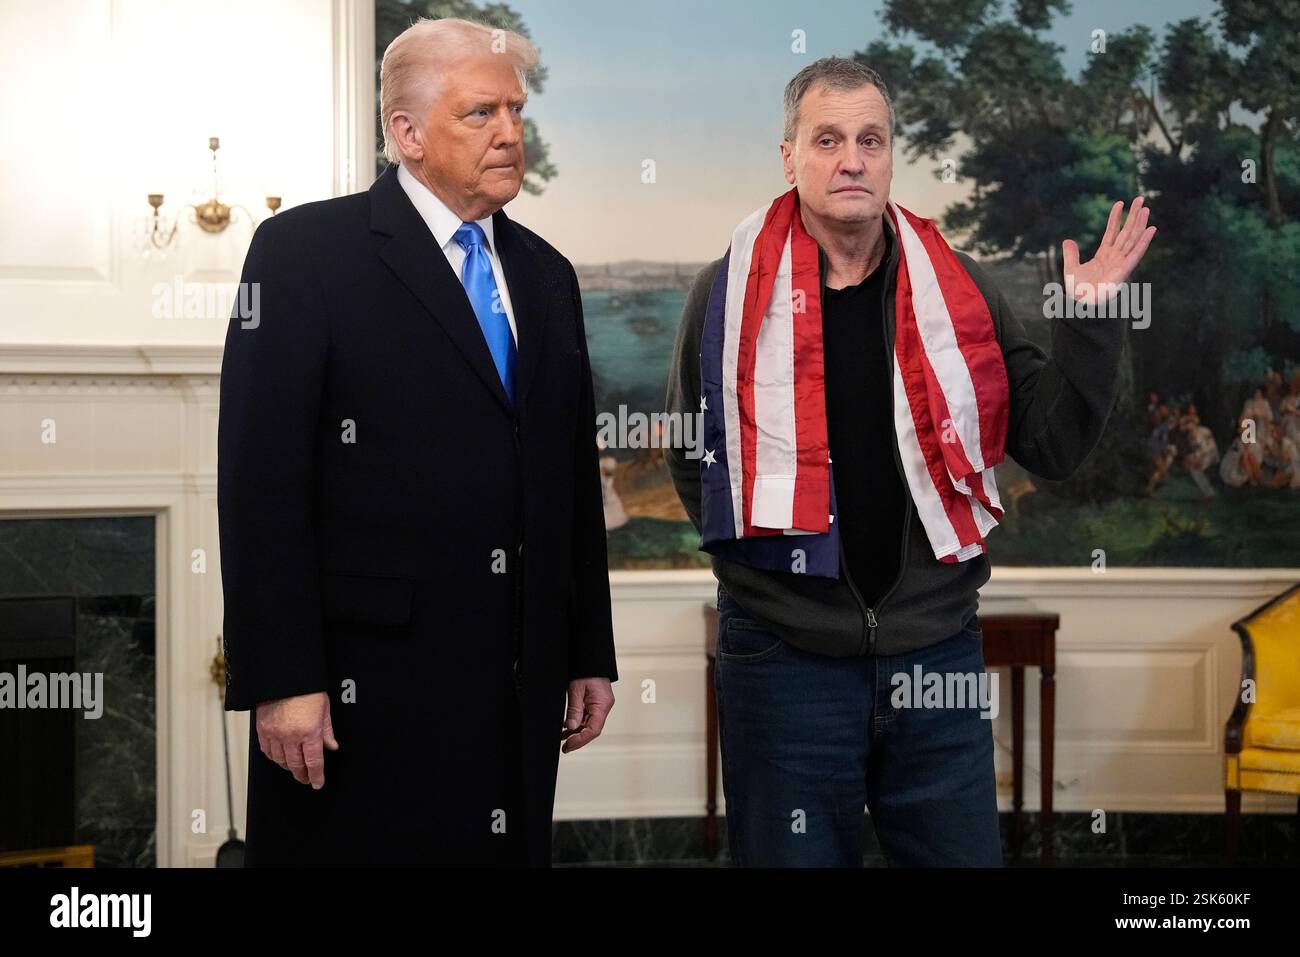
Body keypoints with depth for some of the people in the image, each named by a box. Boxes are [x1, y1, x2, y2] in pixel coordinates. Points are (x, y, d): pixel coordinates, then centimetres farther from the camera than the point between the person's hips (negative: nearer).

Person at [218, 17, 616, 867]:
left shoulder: (546, 274, 14)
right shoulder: (307, 251, -5)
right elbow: (261, 477, -11)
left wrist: (591, 652, 14)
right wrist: (279, 680, -16)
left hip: (523, 685, 6)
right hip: (366, 684, -6)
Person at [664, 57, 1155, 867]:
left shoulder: (958, 288, 3)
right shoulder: (732, 291, -2)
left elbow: (1052, 444, 1)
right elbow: (692, 457, 7)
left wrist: (1089, 321, -9)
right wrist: (761, 557, 0)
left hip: (938, 649, 2)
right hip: (785, 654, -1)